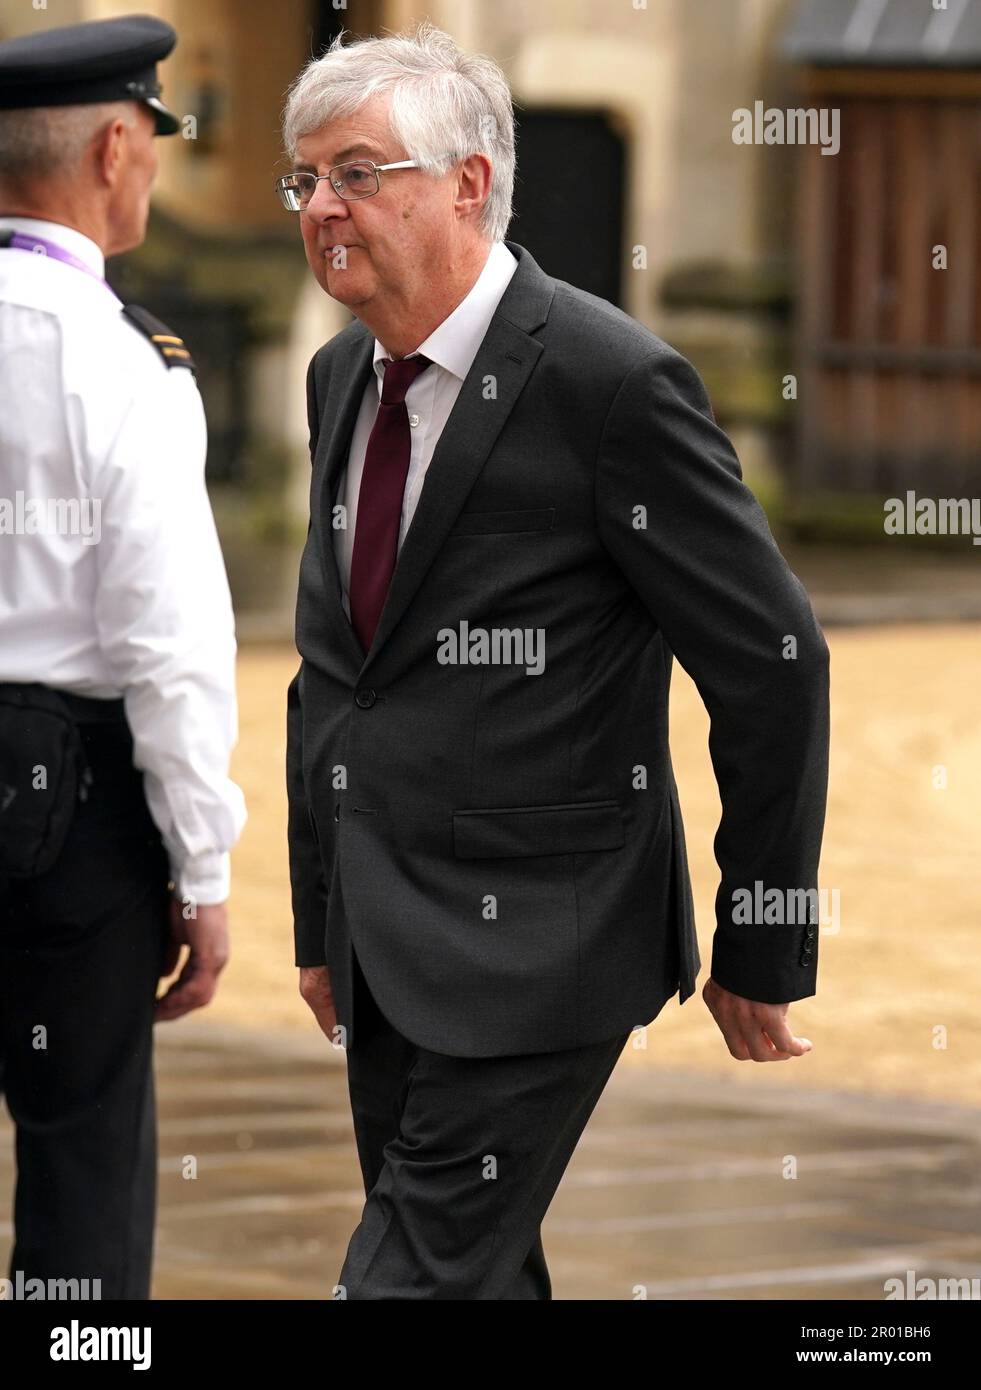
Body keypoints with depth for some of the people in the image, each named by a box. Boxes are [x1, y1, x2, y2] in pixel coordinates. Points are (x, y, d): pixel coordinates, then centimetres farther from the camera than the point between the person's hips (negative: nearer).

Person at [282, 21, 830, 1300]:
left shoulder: (610, 382, -16)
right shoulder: (342, 377, 9)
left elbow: (773, 666, -12)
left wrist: (762, 955, -7)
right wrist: (320, 923, 18)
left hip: (536, 943, -8)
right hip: (386, 941, 8)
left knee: (416, 1276, -11)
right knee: (484, 1276, 14)